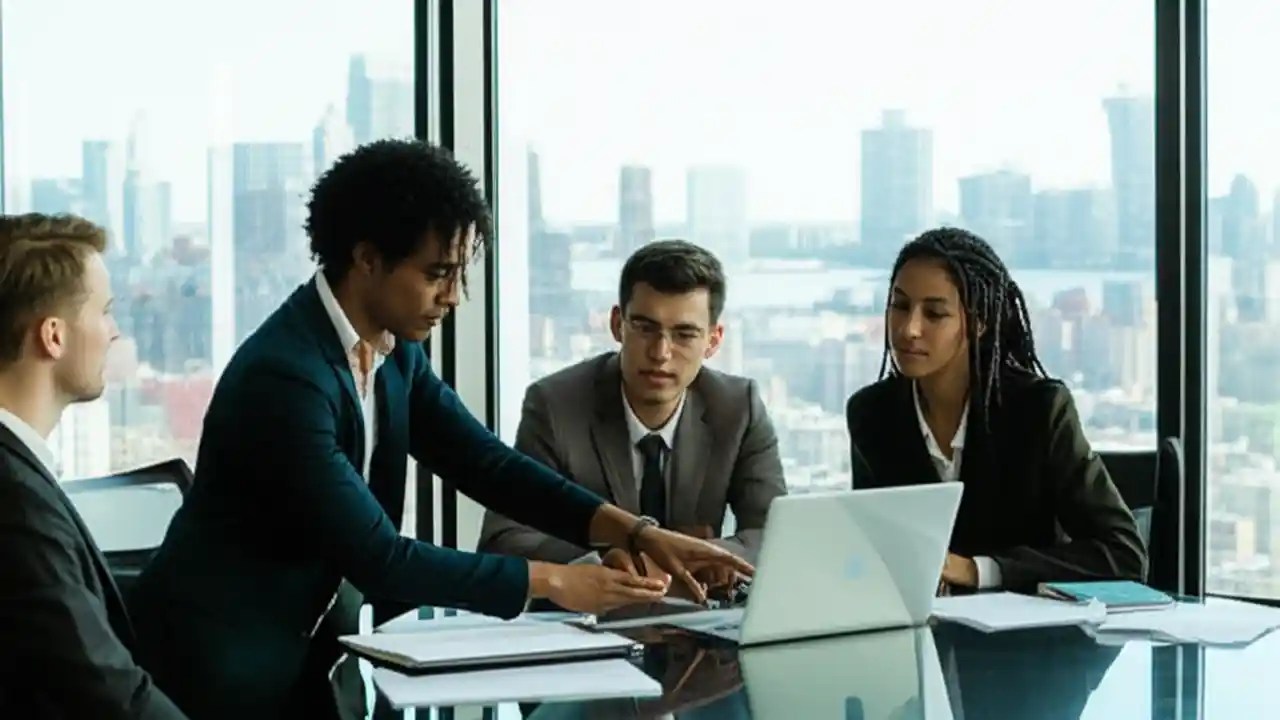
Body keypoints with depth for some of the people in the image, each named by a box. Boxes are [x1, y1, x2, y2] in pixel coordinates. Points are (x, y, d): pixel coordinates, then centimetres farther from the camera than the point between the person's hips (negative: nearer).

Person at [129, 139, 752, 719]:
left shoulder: (394, 349, 1)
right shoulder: (284, 378, -25)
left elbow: (485, 463, 3)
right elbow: (378, 560, -25)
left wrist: (638, 534, -9)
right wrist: (553, 582, -20)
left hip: (301, 641, 8)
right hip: (224, 661, -8)